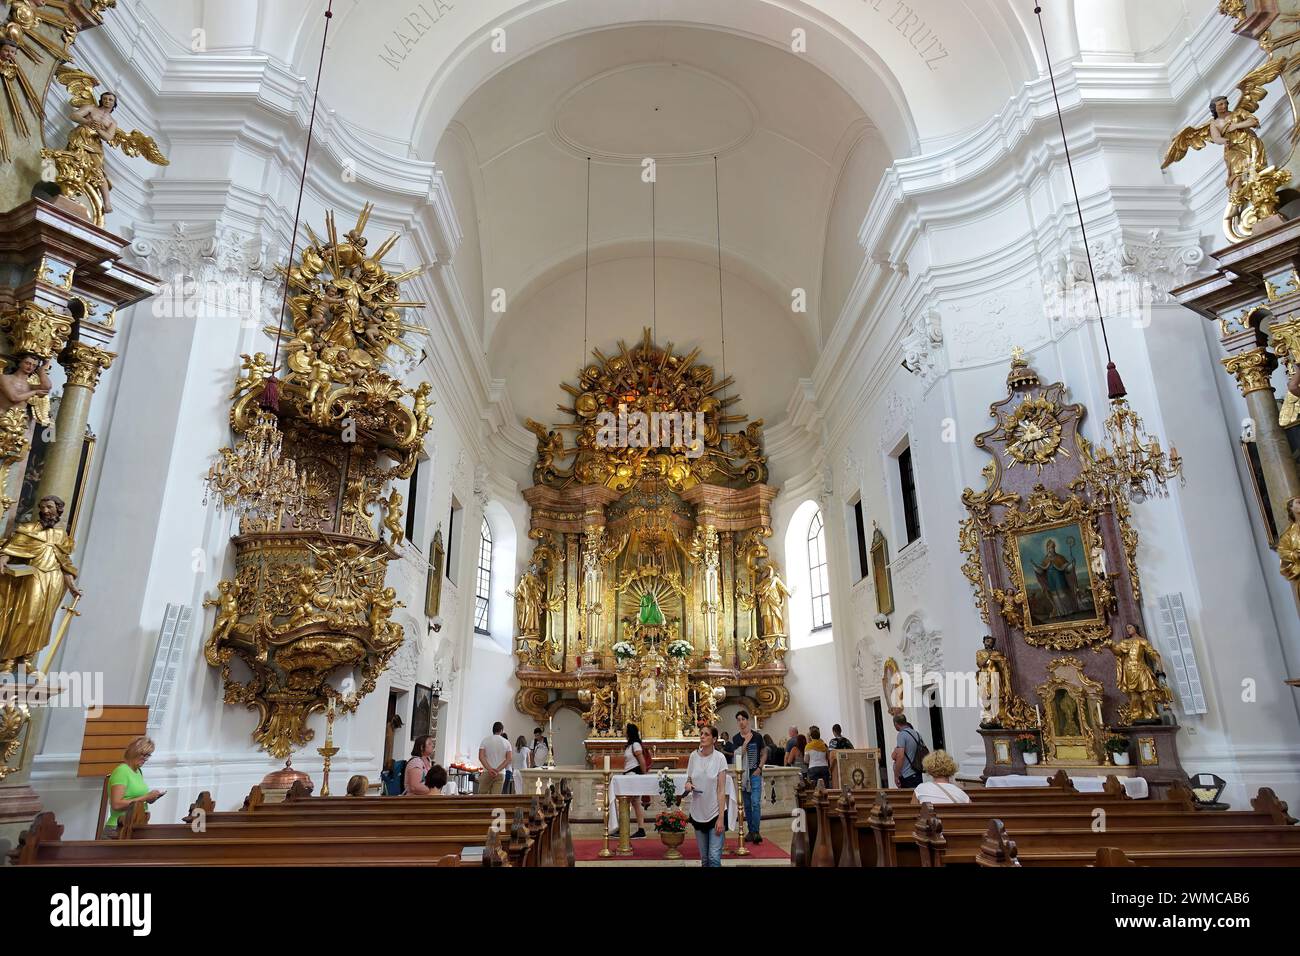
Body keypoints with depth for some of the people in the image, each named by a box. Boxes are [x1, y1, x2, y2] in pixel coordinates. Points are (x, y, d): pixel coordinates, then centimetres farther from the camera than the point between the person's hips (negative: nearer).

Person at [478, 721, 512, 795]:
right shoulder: (506, 742, 5)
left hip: (487, 773, -1)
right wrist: (498, 770, -9)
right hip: (501, 774, 1)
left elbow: (481, 757, -9)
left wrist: (489, 769, -15)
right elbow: (508, 760, -4)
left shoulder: (485, 740, 2)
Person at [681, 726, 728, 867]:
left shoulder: (719, 758, -10)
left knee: (714, 857, -9)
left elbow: (722, 790, -11)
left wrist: (721, 817, -15)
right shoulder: (693, 756, -1)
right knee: (704, 858, 11)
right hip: (698, 813, 4)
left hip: (715, 813, -4)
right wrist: (687, 785, -12)